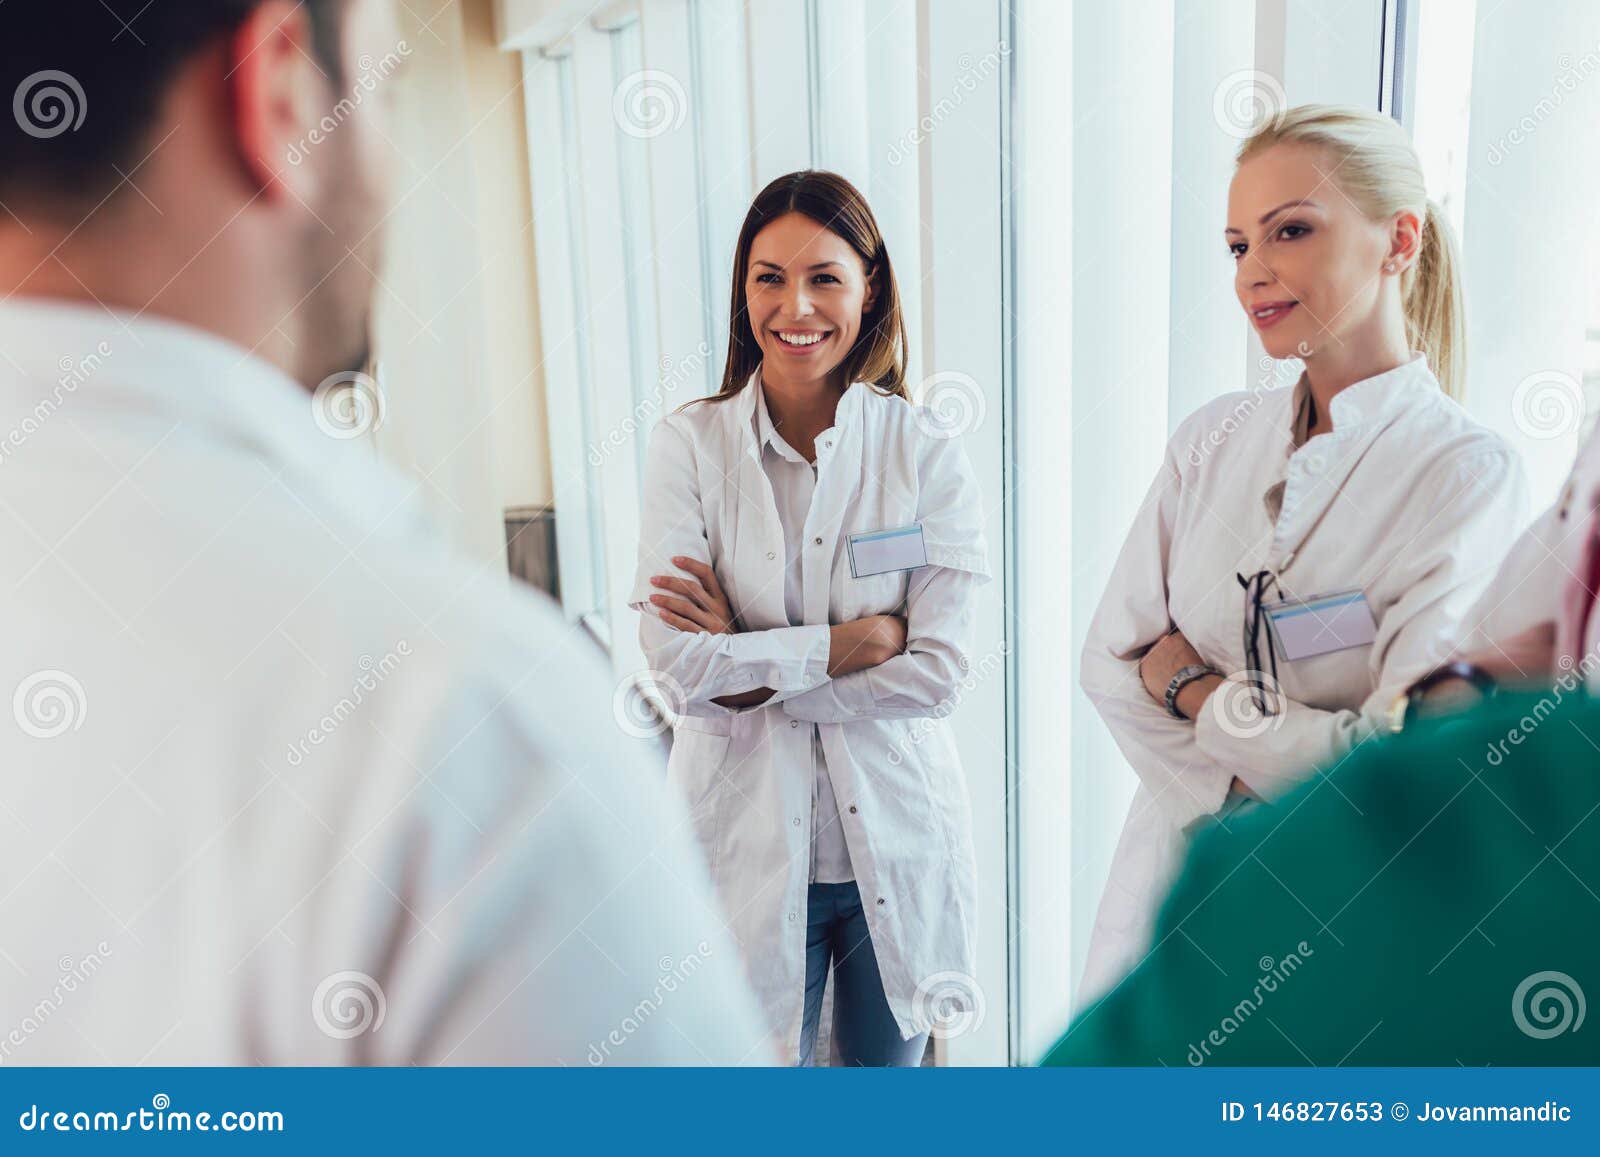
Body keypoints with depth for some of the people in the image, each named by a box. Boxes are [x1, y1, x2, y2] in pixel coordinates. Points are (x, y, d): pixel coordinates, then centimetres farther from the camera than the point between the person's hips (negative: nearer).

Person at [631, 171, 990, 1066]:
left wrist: (748, 665, -14)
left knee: (889, 1059, 19)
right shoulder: (691, 443, -5)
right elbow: (675, 661, -13)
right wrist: (853, 640, -15)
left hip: (898, 843, 2)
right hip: (749, 843, -1)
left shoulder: (929, 452, -4)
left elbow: (939, 670, -12)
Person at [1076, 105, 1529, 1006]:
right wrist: (1239, 792, -14)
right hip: (1177, 865, 4)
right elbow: (1111, 658, -3)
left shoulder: (1469, 474, -14)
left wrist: (1190, 686, -11)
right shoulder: (1214, 440, -1)